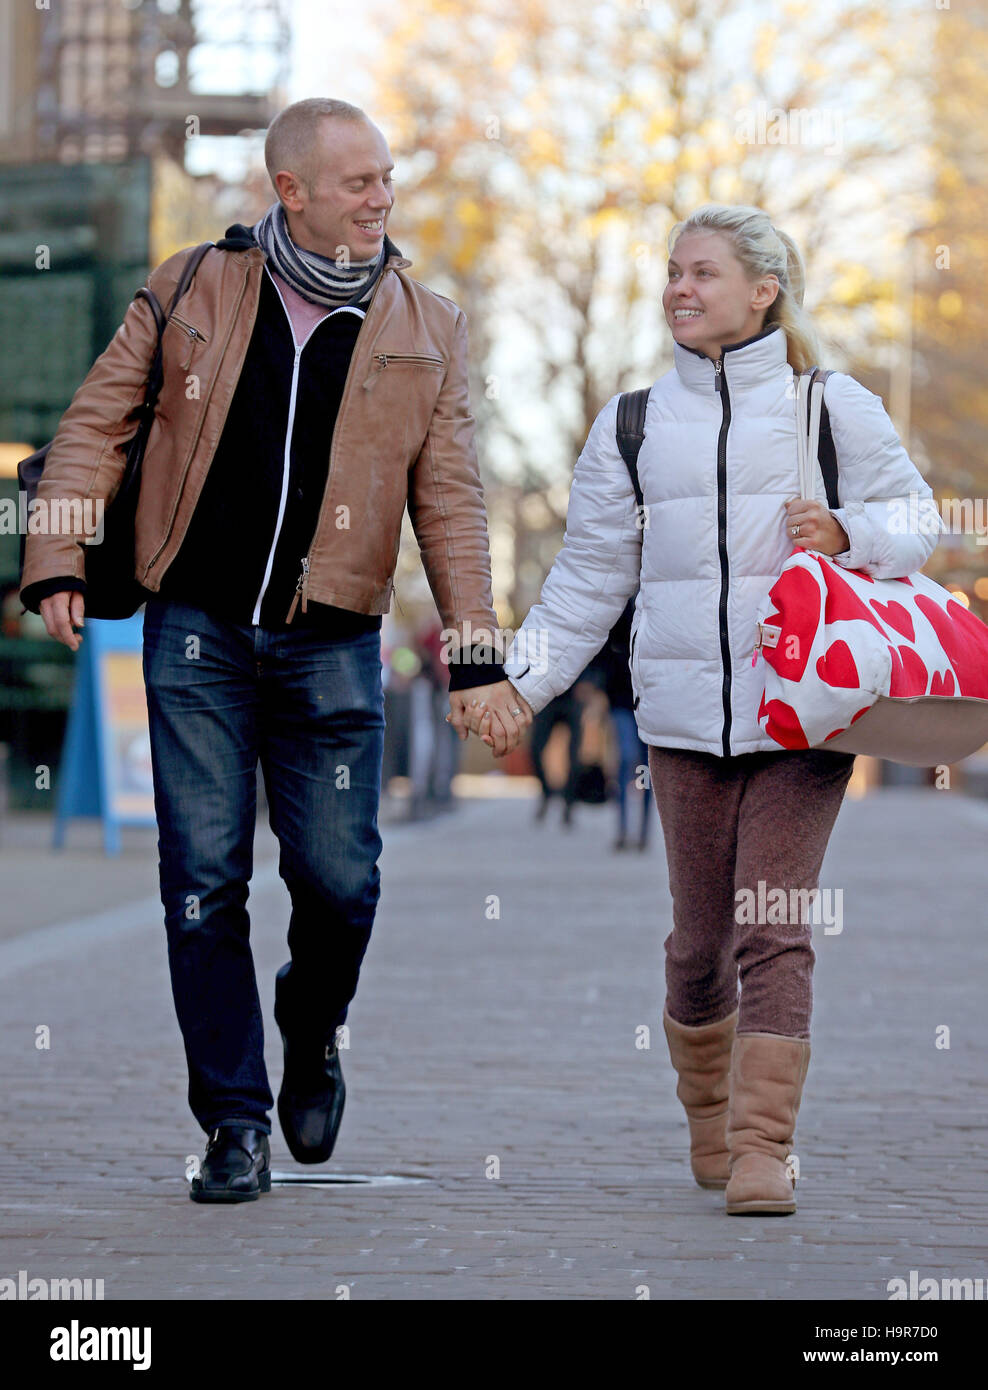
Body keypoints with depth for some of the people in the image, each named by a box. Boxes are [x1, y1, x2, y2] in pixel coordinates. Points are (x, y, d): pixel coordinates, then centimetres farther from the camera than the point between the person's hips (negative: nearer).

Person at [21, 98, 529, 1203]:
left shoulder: (425, 329, 7)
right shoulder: (192, 292, 5)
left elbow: (449, 500, 7)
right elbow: (96, 422, 8)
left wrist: (474, 653, 1)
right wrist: (56, 564, -2)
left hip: (331, 645, 1)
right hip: (197, 629, 0)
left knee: (340, 879, -3)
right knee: (204, 879, -3)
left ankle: (312, 1034, 29)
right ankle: (236, 1121, 5)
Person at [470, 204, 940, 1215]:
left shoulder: (834, 409, 4)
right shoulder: (632, 425, 10)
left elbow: (917, 525, 10)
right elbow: (589, 574, 13)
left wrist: (846, 532, -10)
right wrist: (520, 679, 5)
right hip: (684, 713, 3)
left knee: (774, 928, -10)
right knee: (699, 935, 8)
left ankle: (763, 1144, -10)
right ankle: (708, 1122, 28)